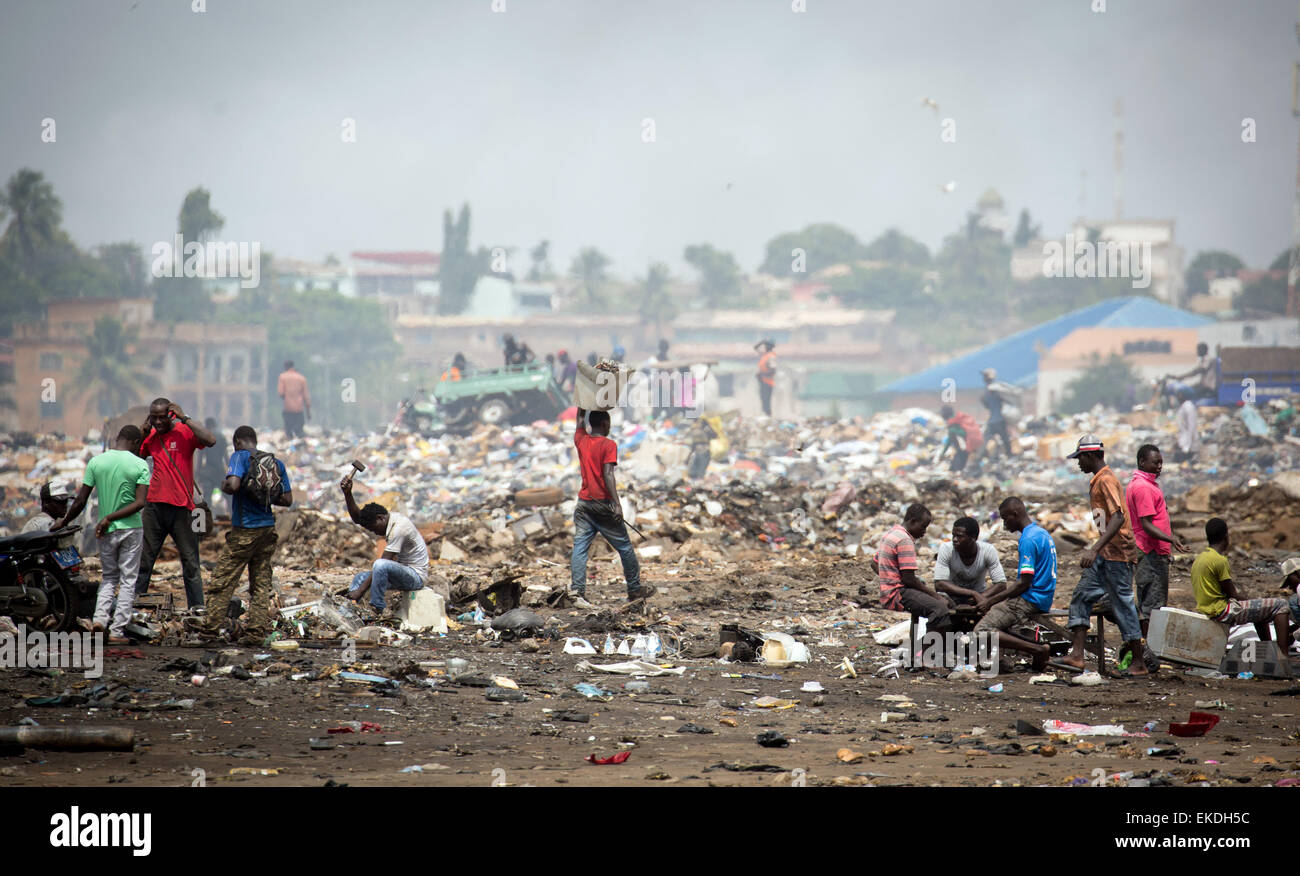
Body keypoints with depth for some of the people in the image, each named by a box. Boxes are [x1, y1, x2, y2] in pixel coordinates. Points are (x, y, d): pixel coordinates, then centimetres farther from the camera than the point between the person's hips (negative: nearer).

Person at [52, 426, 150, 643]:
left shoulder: (96, 462, -2)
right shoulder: (140, 465, -7)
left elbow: (81, 500, -1)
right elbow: (140, 503, -16)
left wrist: (63, 522, 13)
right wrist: (110, 518, -13)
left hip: (107, 532, 2)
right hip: (131, 529, -2)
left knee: (108, 576, 18)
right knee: (128, 580, 5)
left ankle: (100, 617, -4)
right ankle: (117, 631, 0)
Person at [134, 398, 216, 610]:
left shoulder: (184, 433, -4)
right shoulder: (151, 437, 11)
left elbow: (210, 440, -21)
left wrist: (184, 418, -17)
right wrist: (142, 435, 4)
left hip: (181, 507, -4)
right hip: (154, 505, 4)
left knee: (190, 561, 2)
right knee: (143, 559, 4)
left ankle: (197, 607, 5)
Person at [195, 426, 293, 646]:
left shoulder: (240, 457, -6)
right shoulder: (277, 463, 10)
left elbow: (233, 485, -22)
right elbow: (287, 500, 9)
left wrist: (223, 486, 0)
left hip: (244, 530, -6)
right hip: (268, 529, 6)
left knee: (222, 582, -1)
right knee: (261, 584, 8)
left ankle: (210, 631, -1)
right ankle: (257, 633, 4)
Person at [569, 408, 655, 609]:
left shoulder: (581, 440, 7)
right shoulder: (608, 445, -9)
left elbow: (580, 418, 27)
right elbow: (608, 475, -18)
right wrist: (617, 504, -21)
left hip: (583, 503, 5)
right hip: (603, 504, -5)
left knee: (579, 547, -1)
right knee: (624, 547, 9)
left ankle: (577, 592, -14)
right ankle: (635, 590, 18)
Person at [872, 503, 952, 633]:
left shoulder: (890, 534, 16)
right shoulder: (905, 540, -15)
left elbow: (874, 564, 27)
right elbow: (908, 579, -19)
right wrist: (936, 595, -13)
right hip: (897, 595, -11)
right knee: (940, 608, -28)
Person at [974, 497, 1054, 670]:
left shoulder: (1028, 539, -16)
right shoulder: (1041, 533, 16)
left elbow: (1025, 583, -19)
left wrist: (991, 600, -12)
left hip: (1030, 601, -11)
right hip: (1043, 599, 11)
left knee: (982, 631, -18)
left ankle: (1039, 650, -20)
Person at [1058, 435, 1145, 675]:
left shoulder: (1106, 480, -16)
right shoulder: (1096, 481, 15)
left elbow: (1118, 518, -27)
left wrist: (1094, 549, -33)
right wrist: (1095, 549, 28)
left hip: (1118, 552, -10)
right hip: (1104, 554, 10)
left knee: (1123, 604, -4)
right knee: (1082, 596, 4)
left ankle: (1139, 662, 3)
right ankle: (1077, 655, 1)